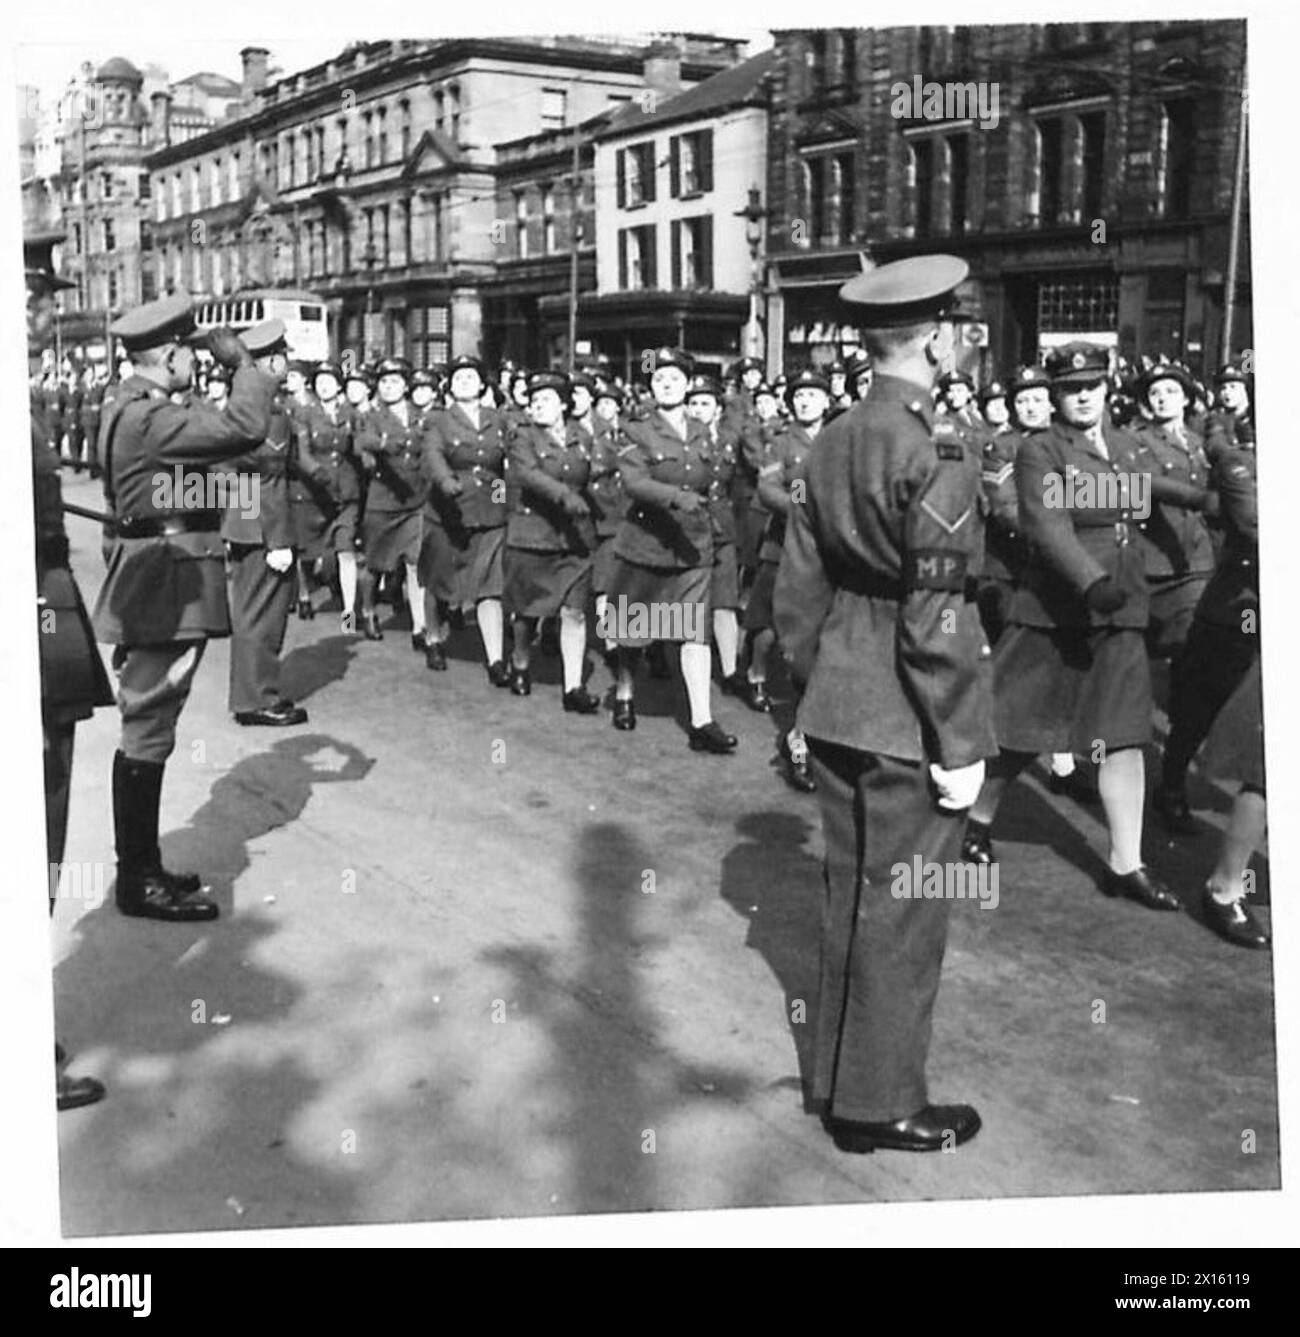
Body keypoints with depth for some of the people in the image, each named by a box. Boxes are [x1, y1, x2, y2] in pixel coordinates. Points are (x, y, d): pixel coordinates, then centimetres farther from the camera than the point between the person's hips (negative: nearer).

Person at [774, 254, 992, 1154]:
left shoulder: (835, 442, 7)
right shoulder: (937, 452, -17)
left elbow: (797, 588, 11)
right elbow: (937, 616, -20)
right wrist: (961, 746, -14)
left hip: (839, 706, 8)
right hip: (908, 719, -8)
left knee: (854, 897, 18)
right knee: (903, 910, 5)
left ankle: (841, 1078, 33)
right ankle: (881, 1105, 19)